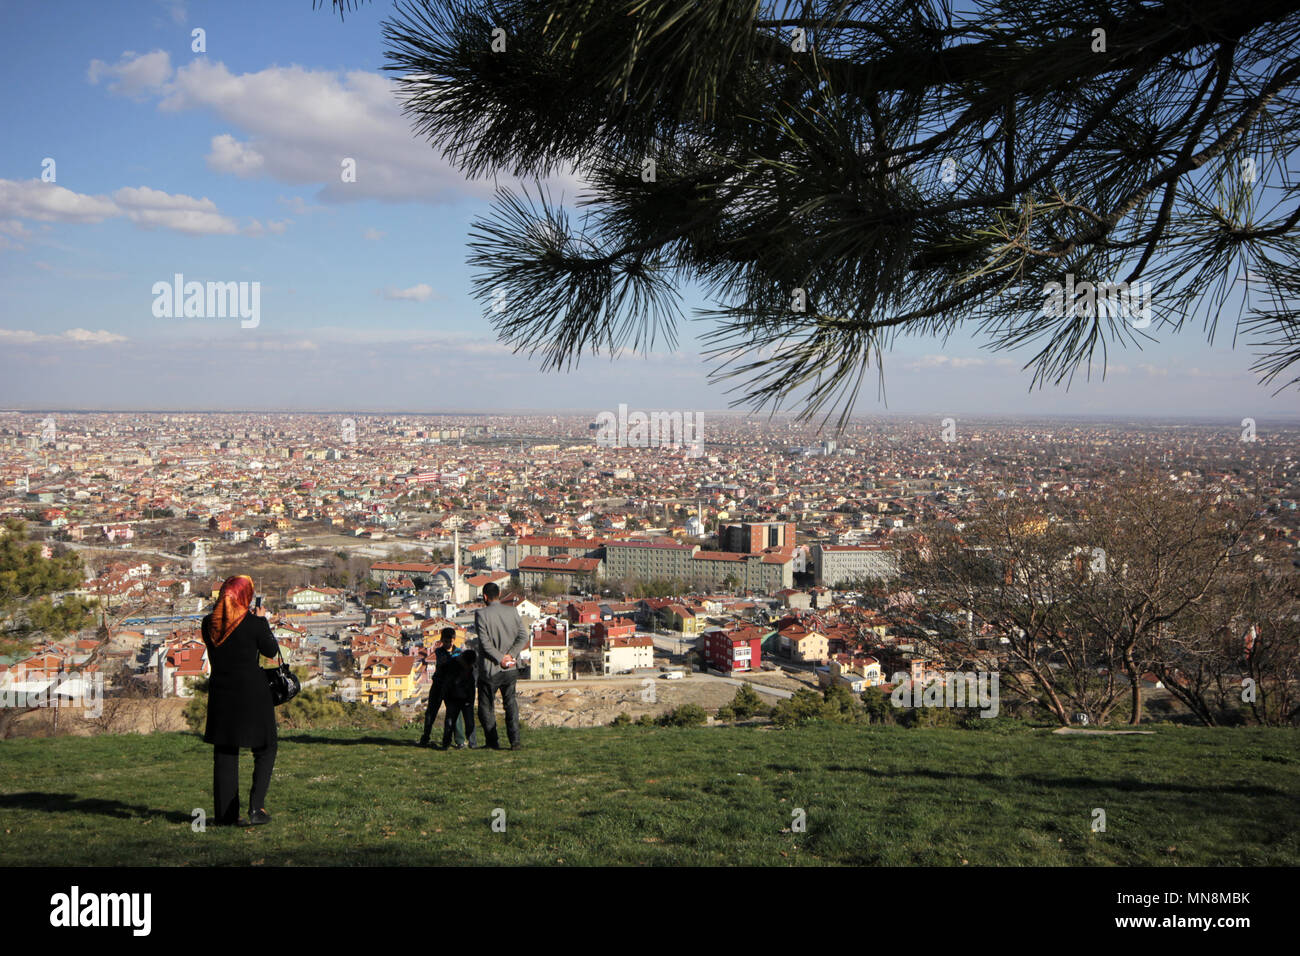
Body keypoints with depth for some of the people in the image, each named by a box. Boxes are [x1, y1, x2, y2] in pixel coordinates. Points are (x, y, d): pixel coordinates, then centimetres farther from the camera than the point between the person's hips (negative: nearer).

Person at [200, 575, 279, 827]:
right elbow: (271, 651, -1)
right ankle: (256, 808, -4)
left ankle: (225, 814, 14)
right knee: (265, 749, 9)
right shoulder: (253, 623, -12)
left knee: (224, 753, 12)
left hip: (221, 692, 4)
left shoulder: (209, 624, 1)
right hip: (252, 692, -4)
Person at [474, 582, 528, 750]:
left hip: (489, 670, -4)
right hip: (510, 669, 4)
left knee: (486, 706, 11)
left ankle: (493, 741, 12)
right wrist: (510, 655, -8)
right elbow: (523, 636, -3)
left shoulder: (481, 614, -10)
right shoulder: (512, 612, 1)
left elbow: (485, 642, -17)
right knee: (510, 703, 16)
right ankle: (514, 740, 9)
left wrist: (500, 659, -12)